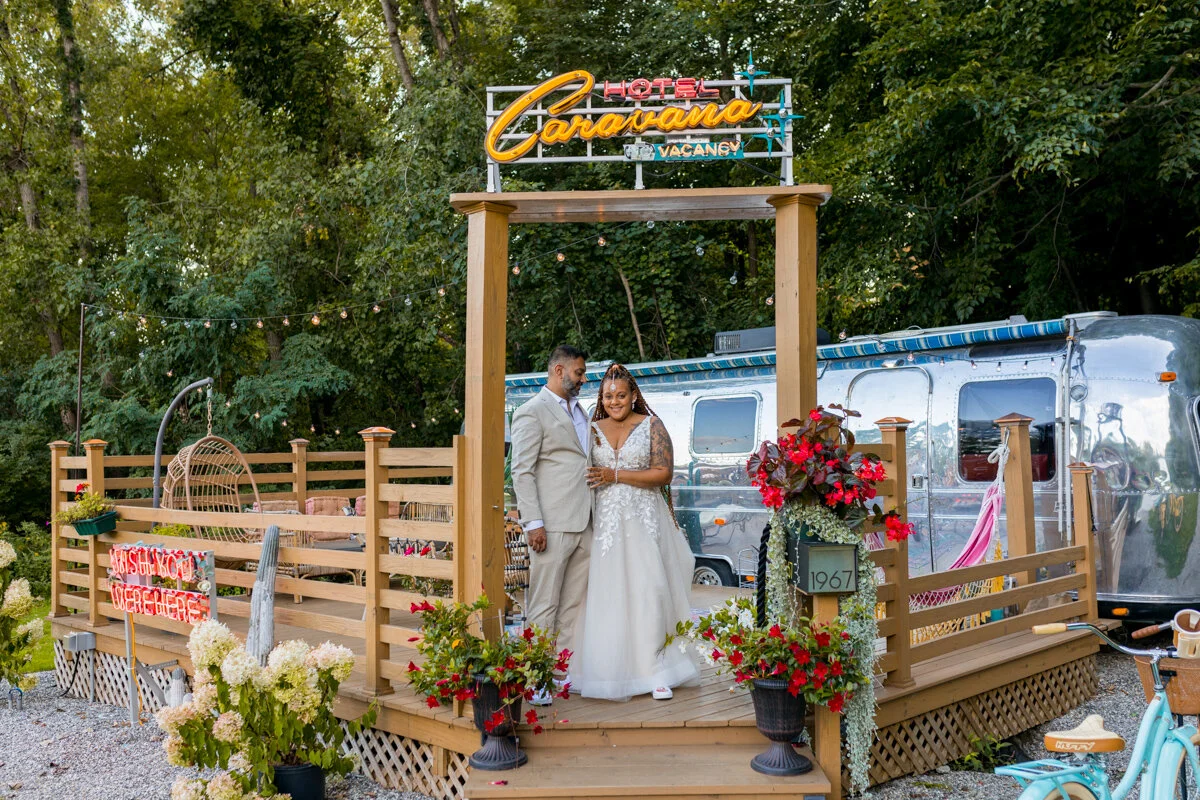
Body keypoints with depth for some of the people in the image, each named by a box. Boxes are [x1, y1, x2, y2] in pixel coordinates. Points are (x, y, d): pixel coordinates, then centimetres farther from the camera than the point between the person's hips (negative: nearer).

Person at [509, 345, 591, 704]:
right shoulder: (532, 413, -5)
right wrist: (533, 523, -17)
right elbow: (522, 472, -10)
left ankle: (566, 672, 20)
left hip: (583, 523, 8)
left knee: (575, 603, 11)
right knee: (544, 605, -4)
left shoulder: (579, 411, 20)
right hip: (552, 525, -8)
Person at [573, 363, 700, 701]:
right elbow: (581, 475, 13)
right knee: (607, 595, -1)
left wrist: (616, 475, -12)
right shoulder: (592, 430, 11)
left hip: (643, 519, -2)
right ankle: (612, 671, 8)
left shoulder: (651, 426, 3)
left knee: (648, 591, -4)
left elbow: (663, 473, -7)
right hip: (604, 521, 2)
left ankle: (655, 672, 3)